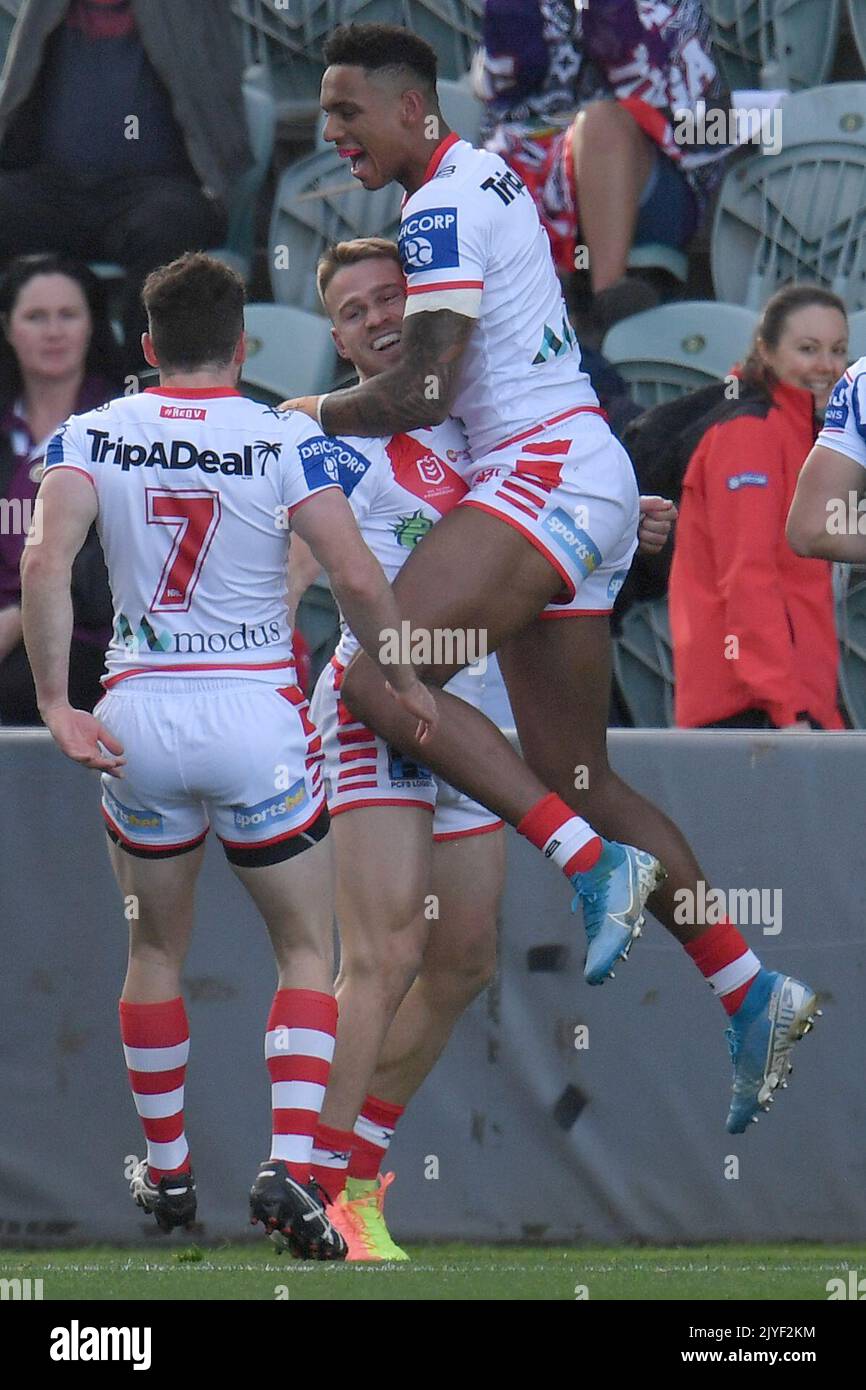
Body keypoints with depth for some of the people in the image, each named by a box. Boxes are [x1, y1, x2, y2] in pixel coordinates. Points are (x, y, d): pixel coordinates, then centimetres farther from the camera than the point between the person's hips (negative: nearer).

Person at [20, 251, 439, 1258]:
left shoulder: (91, 437, 2)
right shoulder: (283, 441, -3)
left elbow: (45, 566, -13)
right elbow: (358, 580, -13)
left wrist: (55, 704, -11)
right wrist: (402, 679, 3)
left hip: (138, 718, 2)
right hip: (255, 713, -2)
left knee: (155, 948, 23)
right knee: (307, 950, 10)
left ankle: (166, 1171, 30)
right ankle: (289, 1167, -8)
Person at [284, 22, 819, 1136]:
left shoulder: (444, 205, -11)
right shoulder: (484, 183, 20)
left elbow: (424, 393, -16)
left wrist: (316, 412, 0)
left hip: (548, 471, -10)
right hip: (576, 486, 10)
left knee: (377, 681, -22)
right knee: (578, 779, 10)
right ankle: (748, 993, 9)